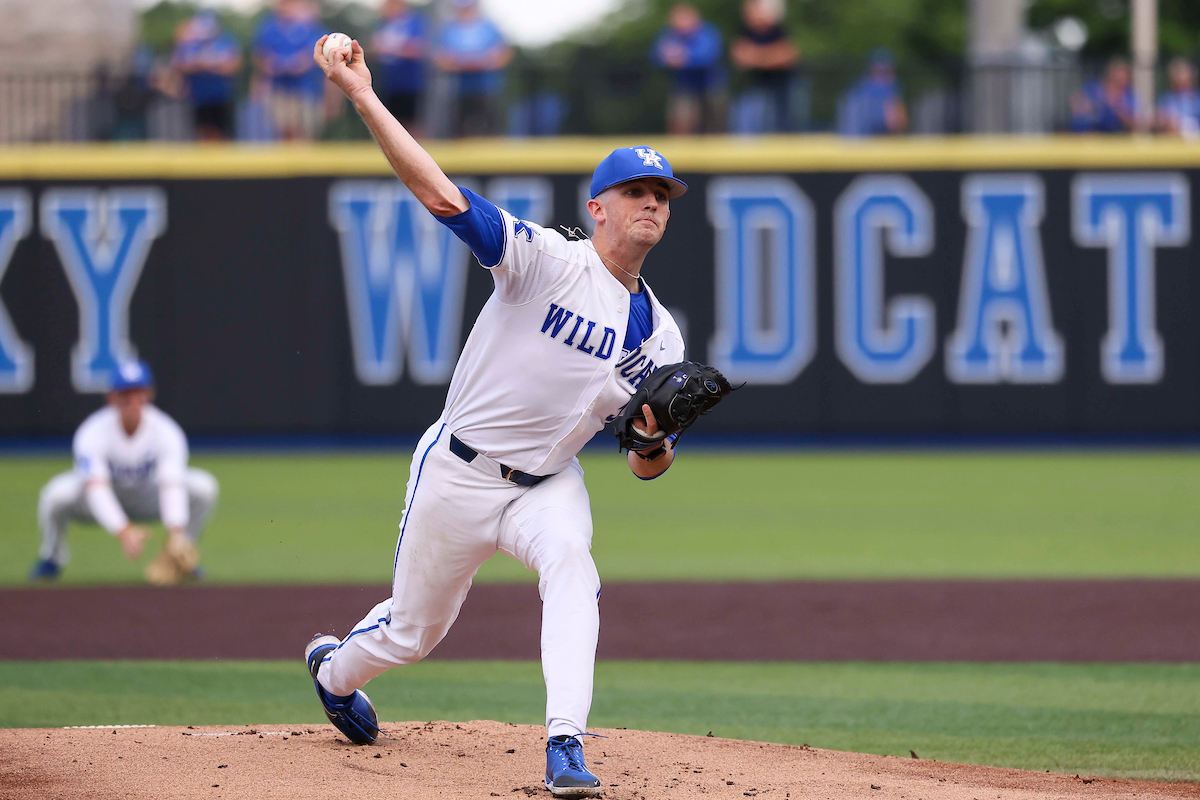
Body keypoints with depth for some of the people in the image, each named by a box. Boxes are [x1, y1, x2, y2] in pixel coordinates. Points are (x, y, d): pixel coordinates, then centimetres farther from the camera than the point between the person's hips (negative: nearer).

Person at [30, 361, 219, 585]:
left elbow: (172, 485, -37)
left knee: (204, 487, -24)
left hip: (147, 497, 2)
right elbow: (95, 488, -43)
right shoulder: (94, 433, -30)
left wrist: (176, 533, -55)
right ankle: (52, 557, -1)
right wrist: (123, 531, -59)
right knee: (57, 494, -34)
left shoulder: (167, 432, -25)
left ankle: (178, 558, 2)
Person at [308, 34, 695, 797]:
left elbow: (649, 467, 2)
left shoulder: (659, 334, 0)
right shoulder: (547, 260, -14)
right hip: (457, 473, -3)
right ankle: (334, 669, 48)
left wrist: (653, 439, -24)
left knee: (571, 564, -31)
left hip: (547, 483, 3)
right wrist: (363, 97, -35)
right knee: (412, 629, 11)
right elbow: (441, 194, -26)